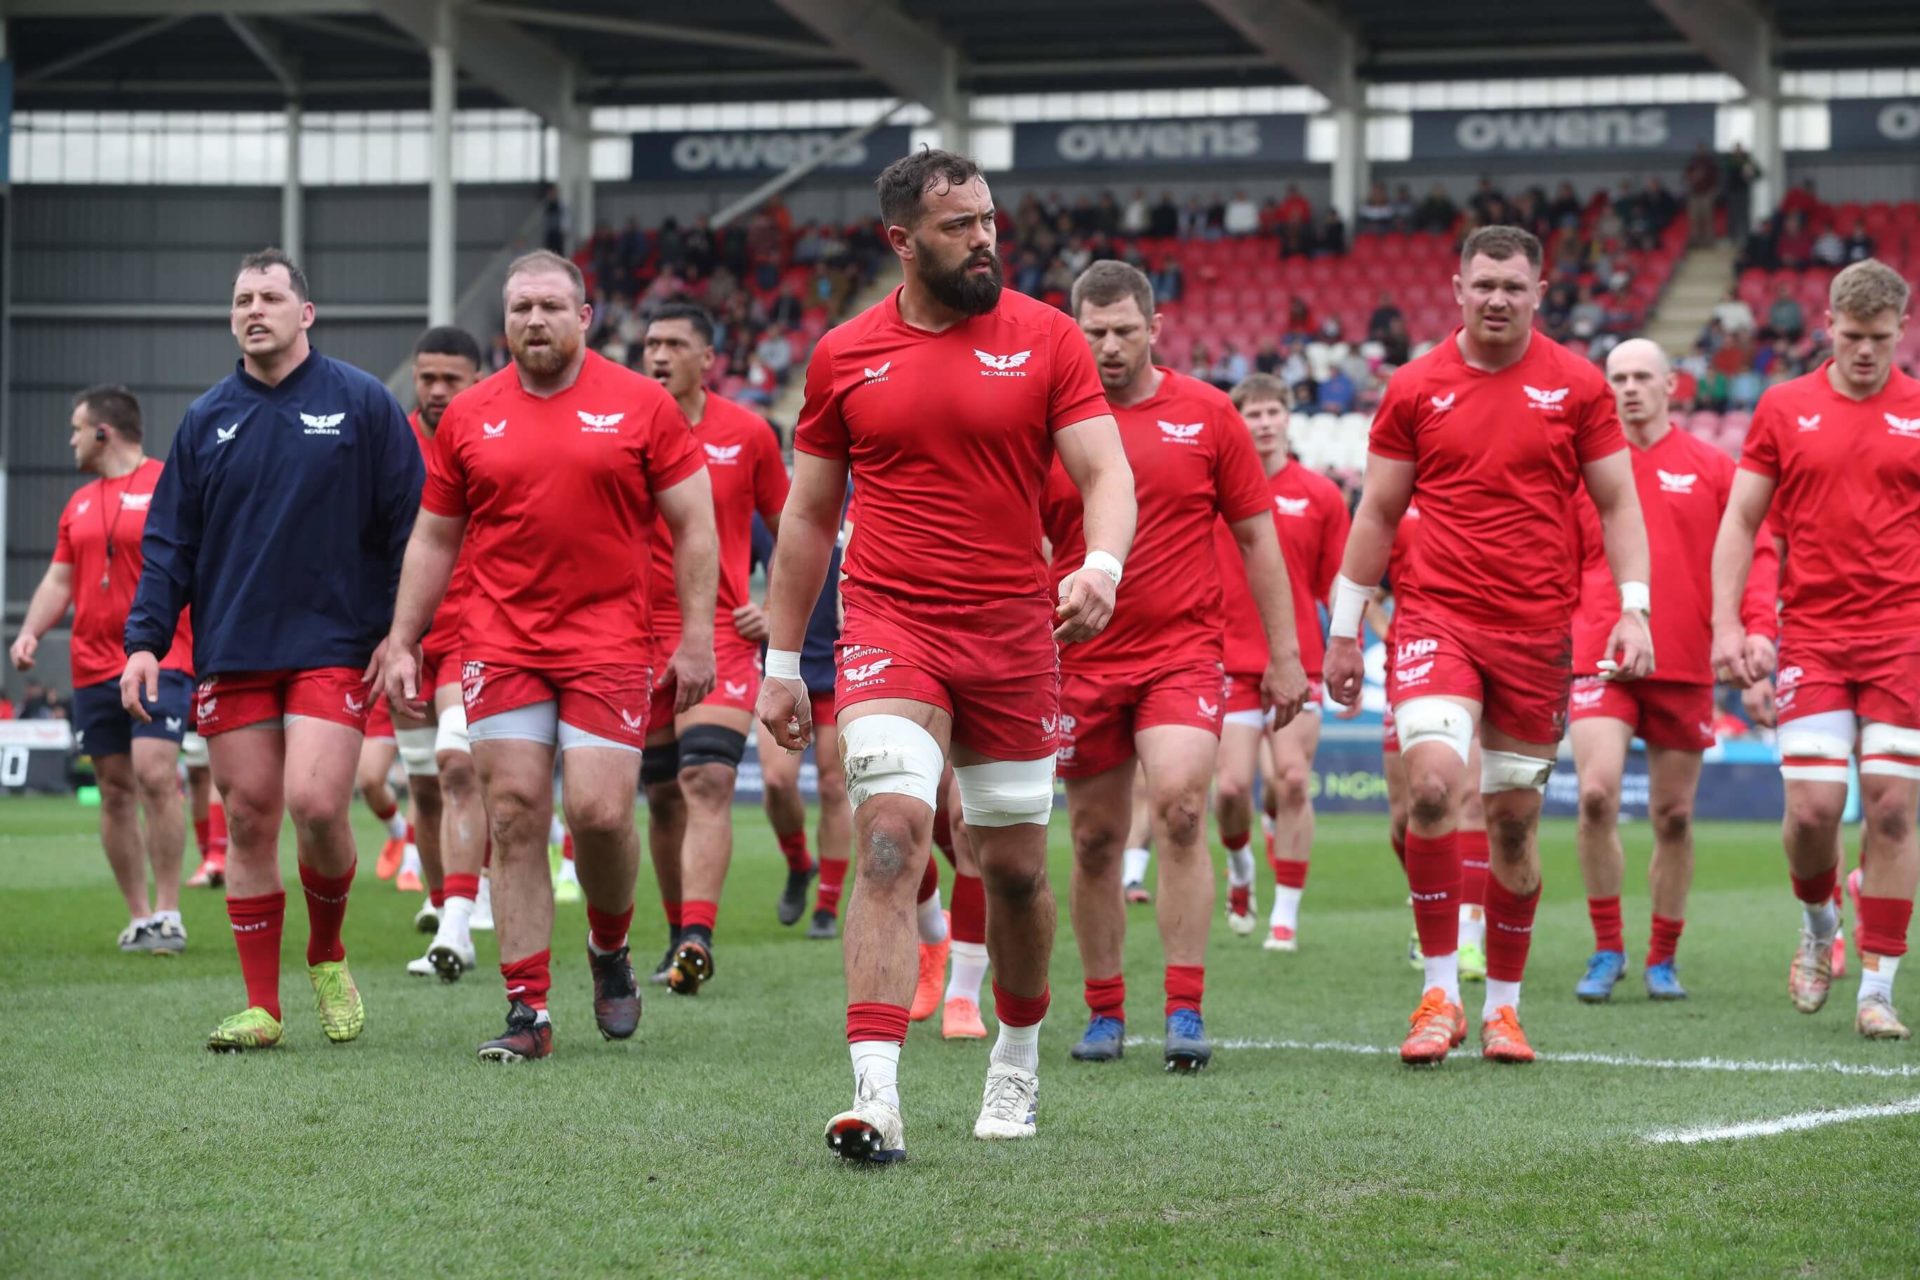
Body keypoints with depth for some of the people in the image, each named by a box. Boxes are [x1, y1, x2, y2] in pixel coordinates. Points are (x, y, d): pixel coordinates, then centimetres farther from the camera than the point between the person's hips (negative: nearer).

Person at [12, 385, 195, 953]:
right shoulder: (80, 503, 17)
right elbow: (60, 578, 18)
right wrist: (31, 631, 1)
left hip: (160, 657, -6)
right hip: (93, 666, 6)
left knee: (155, 775, -18)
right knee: (115, 792, 4)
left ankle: (167, 914, -12)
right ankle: (139, 919, 10)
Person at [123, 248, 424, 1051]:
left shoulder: (361, 404, 2)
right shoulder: (207, 420, 10)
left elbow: (407, 526, 2)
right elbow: (168, 542, 11)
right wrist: (145, 640, 0)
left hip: (334, 646, -3)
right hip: (231, 653, 3)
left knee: (315, 803, -16)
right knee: (248, 821, 1)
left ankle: (327, 957, 12)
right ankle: (261, 1007, 8)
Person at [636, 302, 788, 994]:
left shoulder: (748, 434, 1)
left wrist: (779, 612, 2)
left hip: (724, 633, -2)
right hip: (639, 635, 2)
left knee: (708, 781, -17)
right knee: (663, 795, 9)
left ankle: (697, 939, -26)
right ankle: (680, 934, 22)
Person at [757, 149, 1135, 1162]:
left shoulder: (1045, 339, 1)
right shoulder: (844, 356, 4)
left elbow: (1107, 474, -4)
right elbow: (807, 517, 12)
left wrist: (1101, 564, -25)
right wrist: (780, 661, 11)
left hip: (1013, 638, 1)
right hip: (889, 627, -1)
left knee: (1015, 868, 10)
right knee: (891, 838, -19)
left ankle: (1019, 1051, 37)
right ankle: (875, 1097, -25)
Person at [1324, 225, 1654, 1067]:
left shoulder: (1578, 386, 3)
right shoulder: (1415, 388, 4)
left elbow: (1616, 503, 7)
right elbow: (1377, 513, 10)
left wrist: (1634, 609, -4)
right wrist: (1344, 630, 9)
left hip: (1537, 632, 1)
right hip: (1436, 618, -1)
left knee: (1515, 816, 6)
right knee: (1432, 782, -21)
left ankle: (1503, 1006, 21)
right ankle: (1439, 992, -11)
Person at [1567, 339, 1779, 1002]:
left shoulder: (1713, 469, 6)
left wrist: (1757, 629, -11)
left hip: (1685, 666, 0)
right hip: (1600, 660, 0)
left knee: (1673, 817, 6)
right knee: (1596, 795, -17)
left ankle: (1663, 960, 20)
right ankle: (1607, 950, -3)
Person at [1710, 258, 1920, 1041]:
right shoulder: (1784, 408, 5)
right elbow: (1741, 520, 8)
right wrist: (1726, 624, 0)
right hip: (1812, 636, 0)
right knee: (1813, 806, -7)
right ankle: (1818, 926, 24)